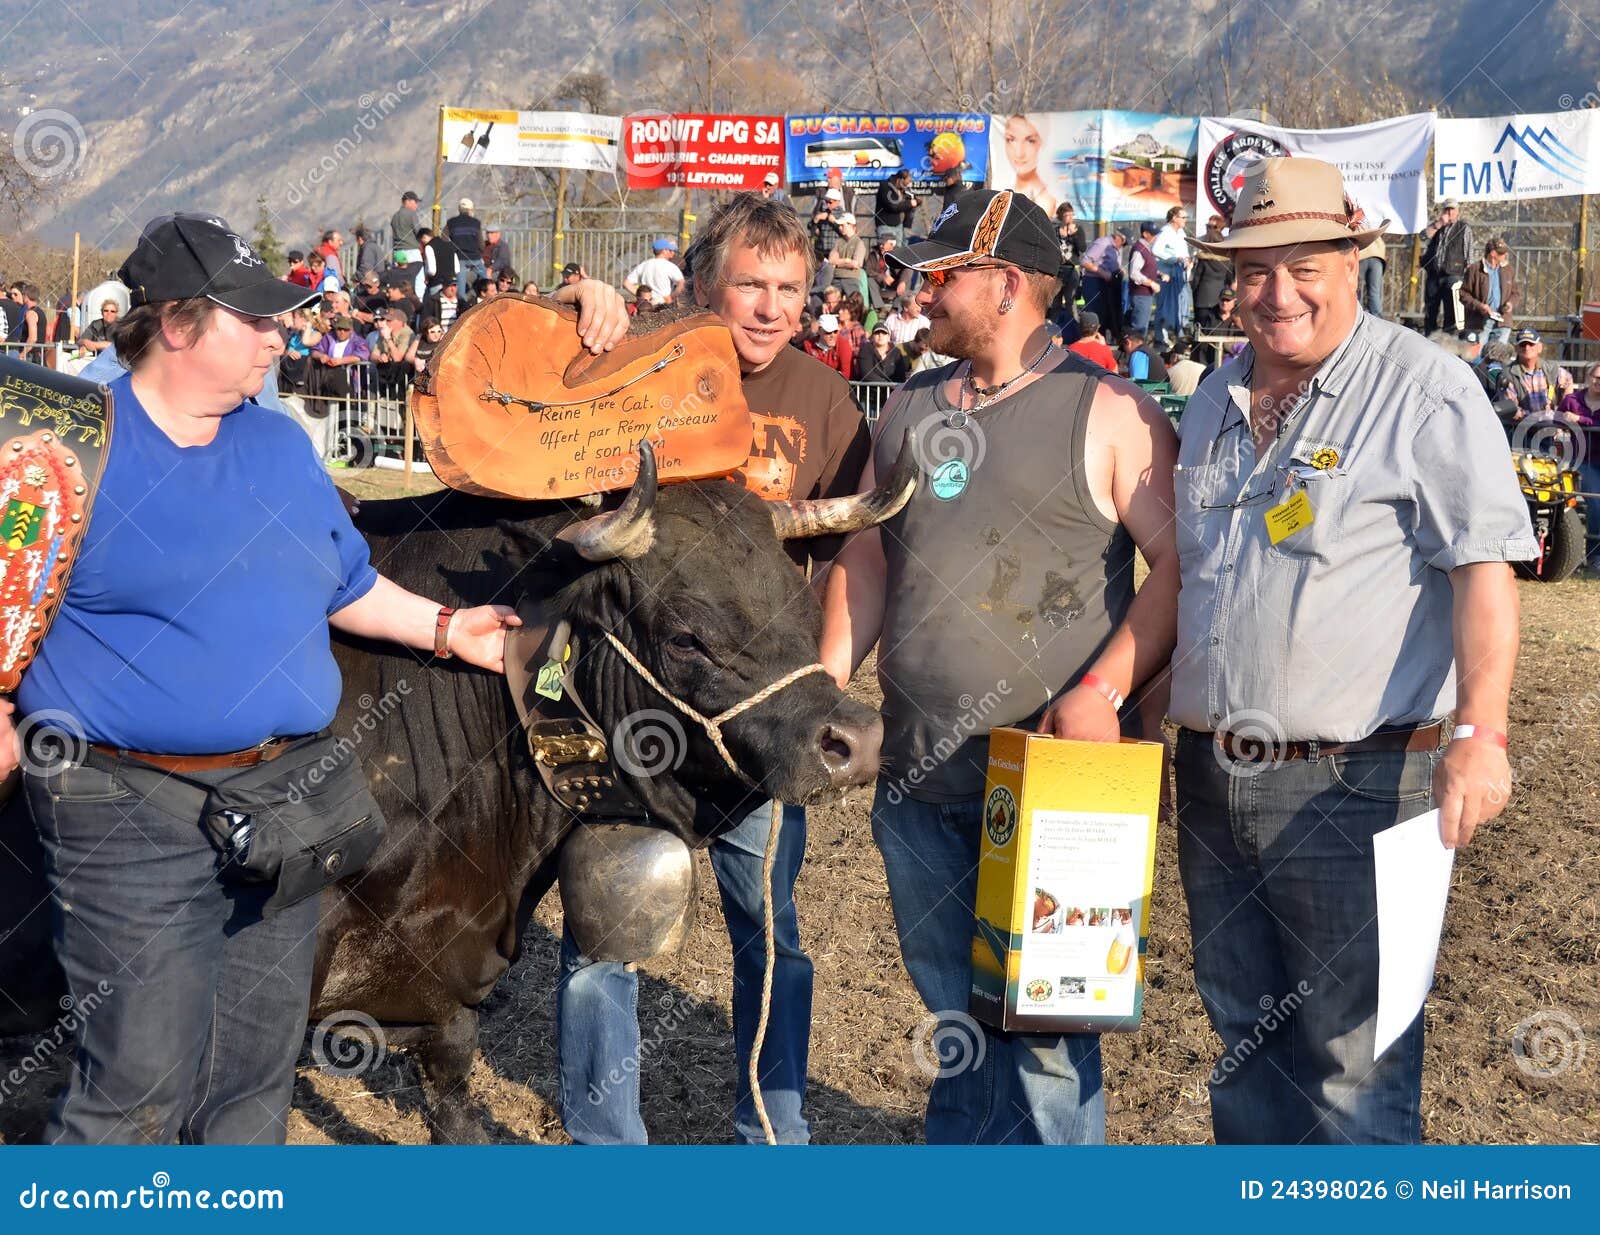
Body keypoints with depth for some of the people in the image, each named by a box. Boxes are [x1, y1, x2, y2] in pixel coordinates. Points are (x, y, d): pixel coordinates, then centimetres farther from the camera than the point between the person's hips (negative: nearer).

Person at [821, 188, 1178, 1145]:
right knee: (956, 1019, 17)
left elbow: (1181, 562, -10)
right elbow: (868, 559, 19)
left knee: (1043, 1026, 0)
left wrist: (1104, 689, -20)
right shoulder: (910, 410, 14)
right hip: (916, 782, 6)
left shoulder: (1109, 412, -6)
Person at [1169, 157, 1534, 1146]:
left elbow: (1485, 570, -15)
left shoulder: (1424, 389, -8)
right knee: (1246, 1043, 17)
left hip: (1354, 783, -7)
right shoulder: (1215, 401, 13)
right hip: (1211, 778, 7)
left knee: (1354, 1063, 0)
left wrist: (1479, 735, -25)